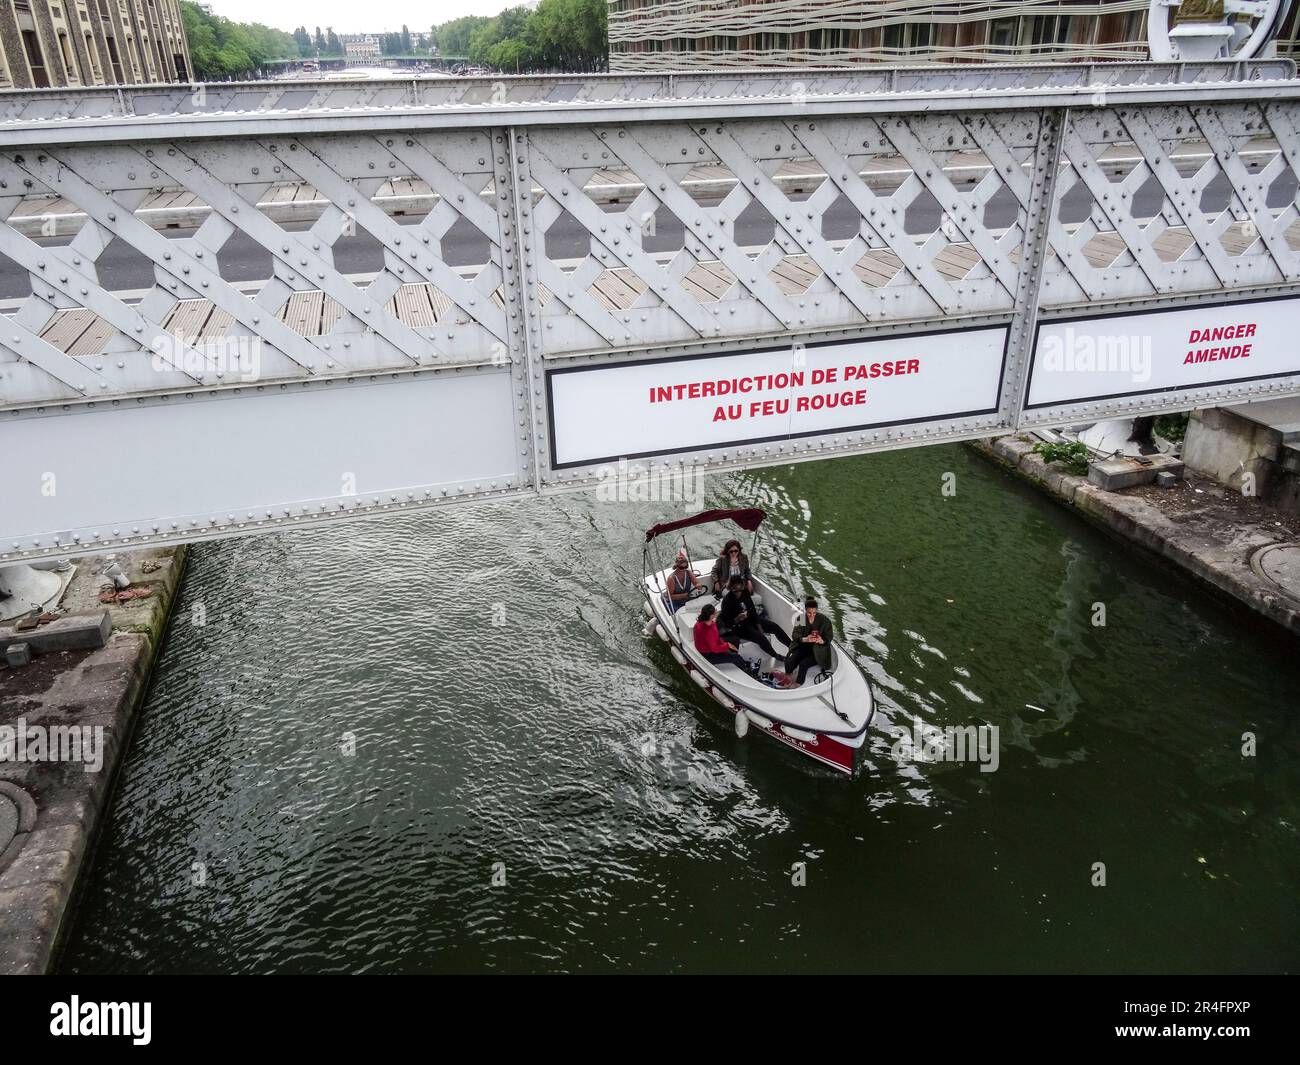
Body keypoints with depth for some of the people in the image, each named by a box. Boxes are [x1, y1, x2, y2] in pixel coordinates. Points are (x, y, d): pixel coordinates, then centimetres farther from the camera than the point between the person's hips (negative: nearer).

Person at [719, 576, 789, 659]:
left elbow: (753, 610, 3)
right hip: (740, 627, -6)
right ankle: (777, 656, -3)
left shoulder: (745, 593, -7)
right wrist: (737, 619, -36)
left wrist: (759, 626, -3)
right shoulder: (727, 601, -23)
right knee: (760, 637, -25)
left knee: (775, 627, -2)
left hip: (751, 619, 6)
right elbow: (727, 623, -18)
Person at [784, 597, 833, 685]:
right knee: (789, 661, -23)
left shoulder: (824, 620, -8)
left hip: (818, 649, -3)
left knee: (803, 664, -28)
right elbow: (795, 635, -9)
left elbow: (829, 637, -8)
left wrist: (822, 641, -33)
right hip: (803, 646, 3)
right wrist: (805, 639, -32)